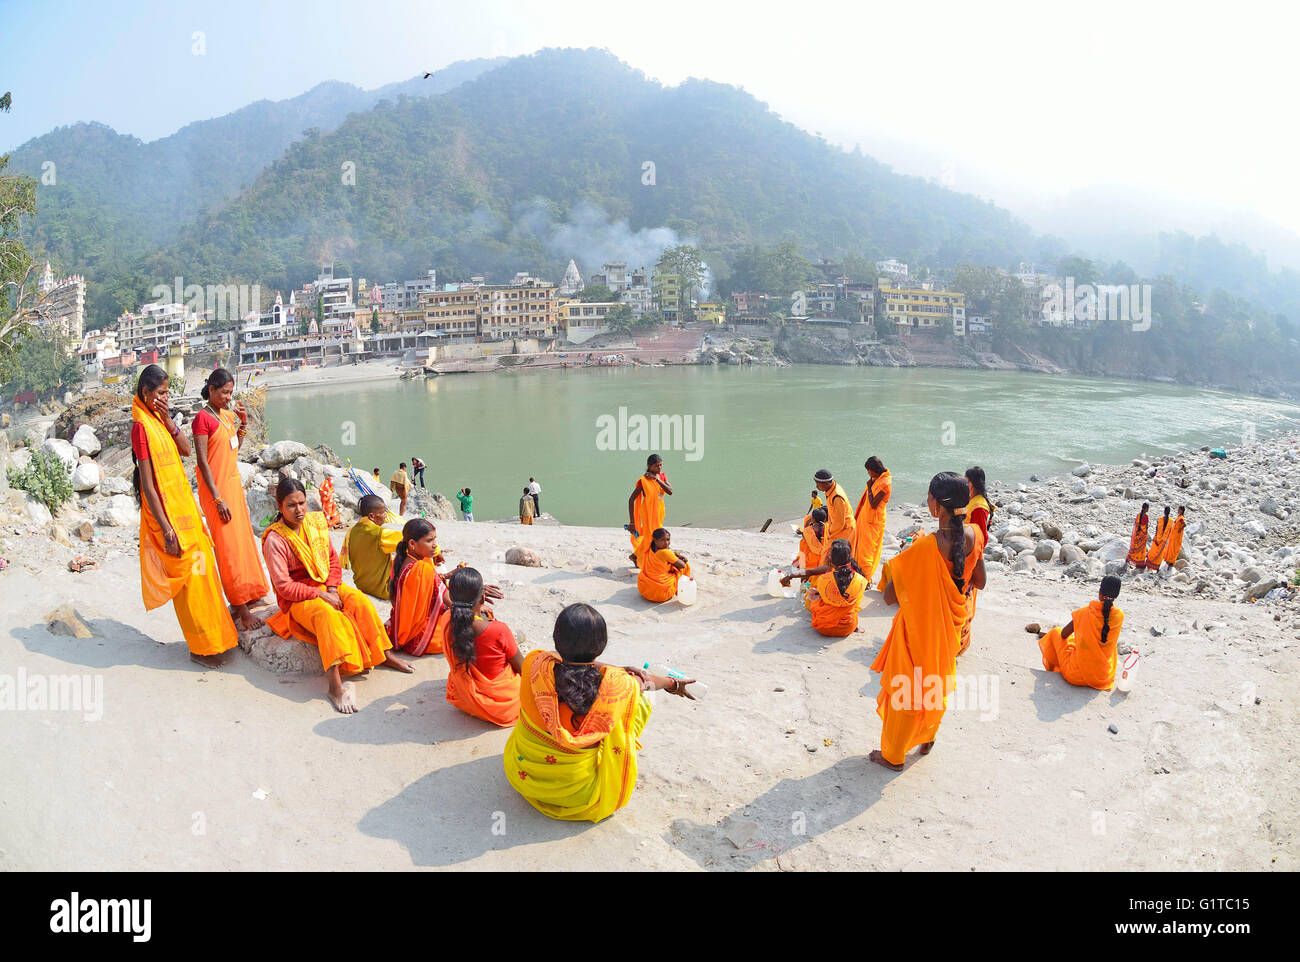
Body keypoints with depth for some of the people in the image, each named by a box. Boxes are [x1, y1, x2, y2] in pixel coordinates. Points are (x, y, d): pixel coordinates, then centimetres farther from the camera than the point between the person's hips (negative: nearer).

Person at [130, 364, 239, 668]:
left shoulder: (159, 421, 10)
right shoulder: (142, 427, -16)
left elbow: (186, 449, 5)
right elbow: (147, 483, -19)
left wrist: (169, 420, -7)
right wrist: (165, 528, -21)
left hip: (183, 505, 9)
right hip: (167, 514, -9)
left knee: (202, 568, 15)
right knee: (188, 575, -2)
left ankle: (215, 635, 28)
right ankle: (200, 648, 10)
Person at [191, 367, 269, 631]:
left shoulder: (225, 415, 11)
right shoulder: (203, 418, -13)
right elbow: (202, 461, -16)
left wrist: (243, 424, 6)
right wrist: (218, 499, -19)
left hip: (233, 483, 9)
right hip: (216, 487, -9)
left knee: (242, 540, 15)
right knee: (229, 546, -5)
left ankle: (247, 596, 28)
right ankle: (240, 609, -1)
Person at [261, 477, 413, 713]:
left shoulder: (315, 522, 2)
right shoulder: (275, 540, -16)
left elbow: (332, 559, 10)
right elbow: (283, 586, -18)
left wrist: (332, 589, -6)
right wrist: (320, 595, -21)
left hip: (326, 586, 6)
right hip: (297, 599, -6)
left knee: (360, 601, -20)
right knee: (329, 615, -34)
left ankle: (384, 655, -7)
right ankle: (335, 685, -43)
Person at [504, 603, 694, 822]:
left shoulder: (535, 665, -26)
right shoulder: (615, 684, -27)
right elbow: (645, 681, -1)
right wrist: (673, 683, 21)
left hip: (521, 775, 3)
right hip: (577, 793, -3)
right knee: (640, 700, 9)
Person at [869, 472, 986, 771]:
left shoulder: (924, 548, -33)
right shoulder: (973, 535, -13)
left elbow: (890, 597, -26)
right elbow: (979, 581, 3)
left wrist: (898, 561, -11)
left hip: (920, 628, -6)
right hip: (950, 625, 6)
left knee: (905, 688, 13)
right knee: (937, 682, 28)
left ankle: (893, 755, 31)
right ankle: (927, 738, 49)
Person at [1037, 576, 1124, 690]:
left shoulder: (1085, 612, -15)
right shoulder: (1119, 616, -10)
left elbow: (1064, 634, 0)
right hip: (1102, 678, 3)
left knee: (1055, 632, 22)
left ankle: (1052, 670, 37)